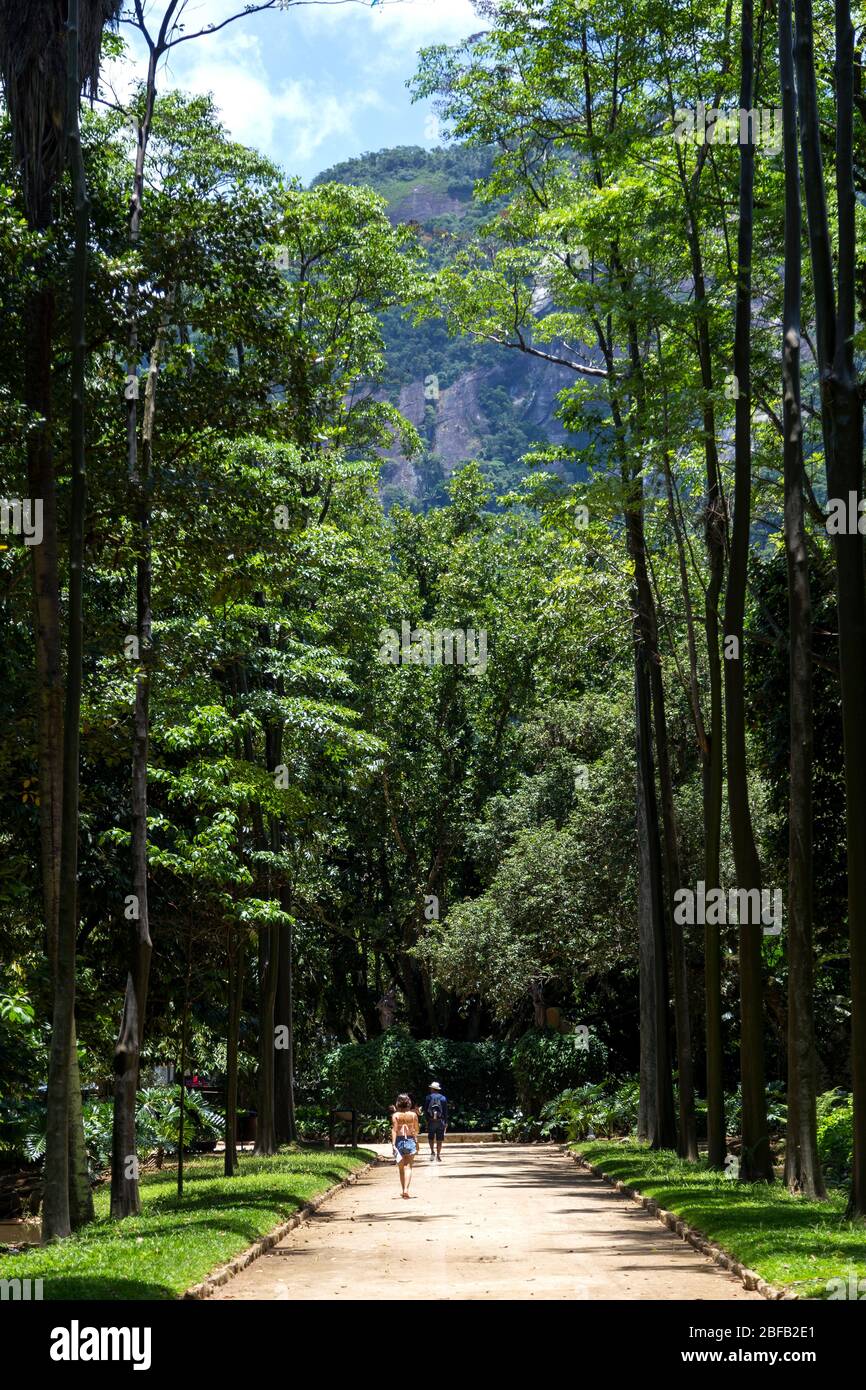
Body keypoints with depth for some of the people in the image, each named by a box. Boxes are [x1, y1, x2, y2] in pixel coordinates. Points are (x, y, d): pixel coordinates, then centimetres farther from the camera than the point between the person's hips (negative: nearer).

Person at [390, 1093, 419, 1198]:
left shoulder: (395, 1115, -4)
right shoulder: (413, 1114, 0)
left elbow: (394, 1130, -10)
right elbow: (416, 1130, 5)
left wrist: (393, 1144, -10)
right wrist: (417, 1142, 17)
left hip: (399, 1140, 0)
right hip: (410, 1141, 0)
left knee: (401, 1168, 14)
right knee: (408, 1167, -1)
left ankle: (403, 1189, 19)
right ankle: (406, 1189, -17)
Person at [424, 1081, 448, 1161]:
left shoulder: (428, 1097, -1)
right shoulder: (443, 1098, 4)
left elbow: (425, 1110, -2)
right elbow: (446, 1111, 3)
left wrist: (427, 1119, 5)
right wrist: (446, 1122, 6)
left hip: (431, 1121, -1)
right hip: (441, 1121, 1)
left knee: (431, 1137, 14)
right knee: (439, 1139, 5)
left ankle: (432, 1152, -3)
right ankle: (438, 1155, 3)